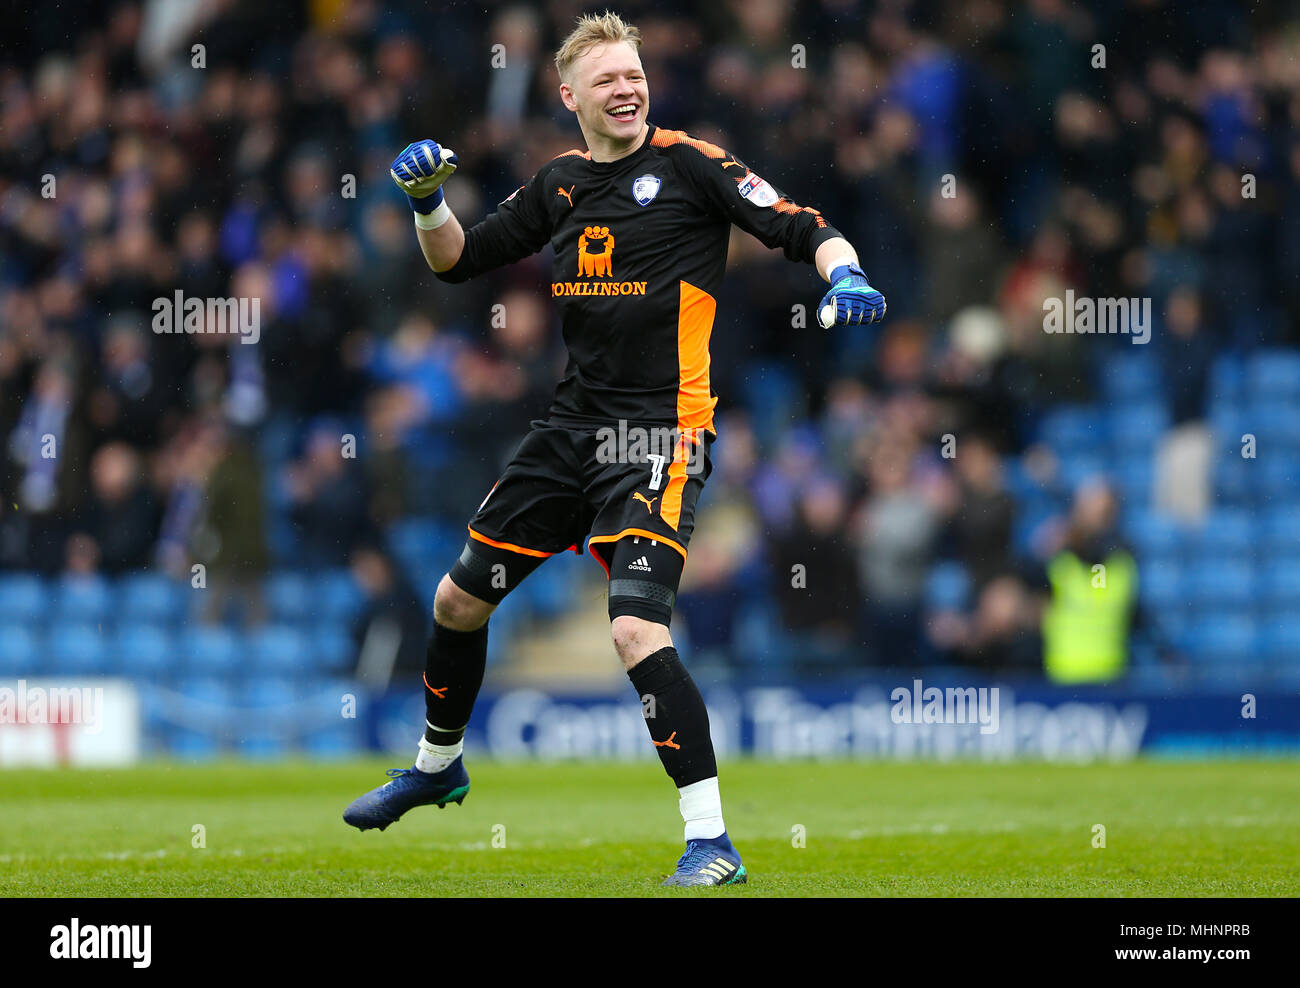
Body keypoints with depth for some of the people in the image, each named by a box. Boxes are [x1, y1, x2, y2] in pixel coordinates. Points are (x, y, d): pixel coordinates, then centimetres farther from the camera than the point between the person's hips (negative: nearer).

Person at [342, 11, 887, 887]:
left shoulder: (688, 165, -6)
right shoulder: (561, 183, 11)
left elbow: (802, 229, -12)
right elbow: (459, 259, 20)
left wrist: (844, 272, -33)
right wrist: (427, 200, 0)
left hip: (660, 436, -7)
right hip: (574, 422, 7)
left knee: (636, 629, -24)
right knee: (459, 598, 15)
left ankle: (713, 842, -19)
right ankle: (438, 766, 42)